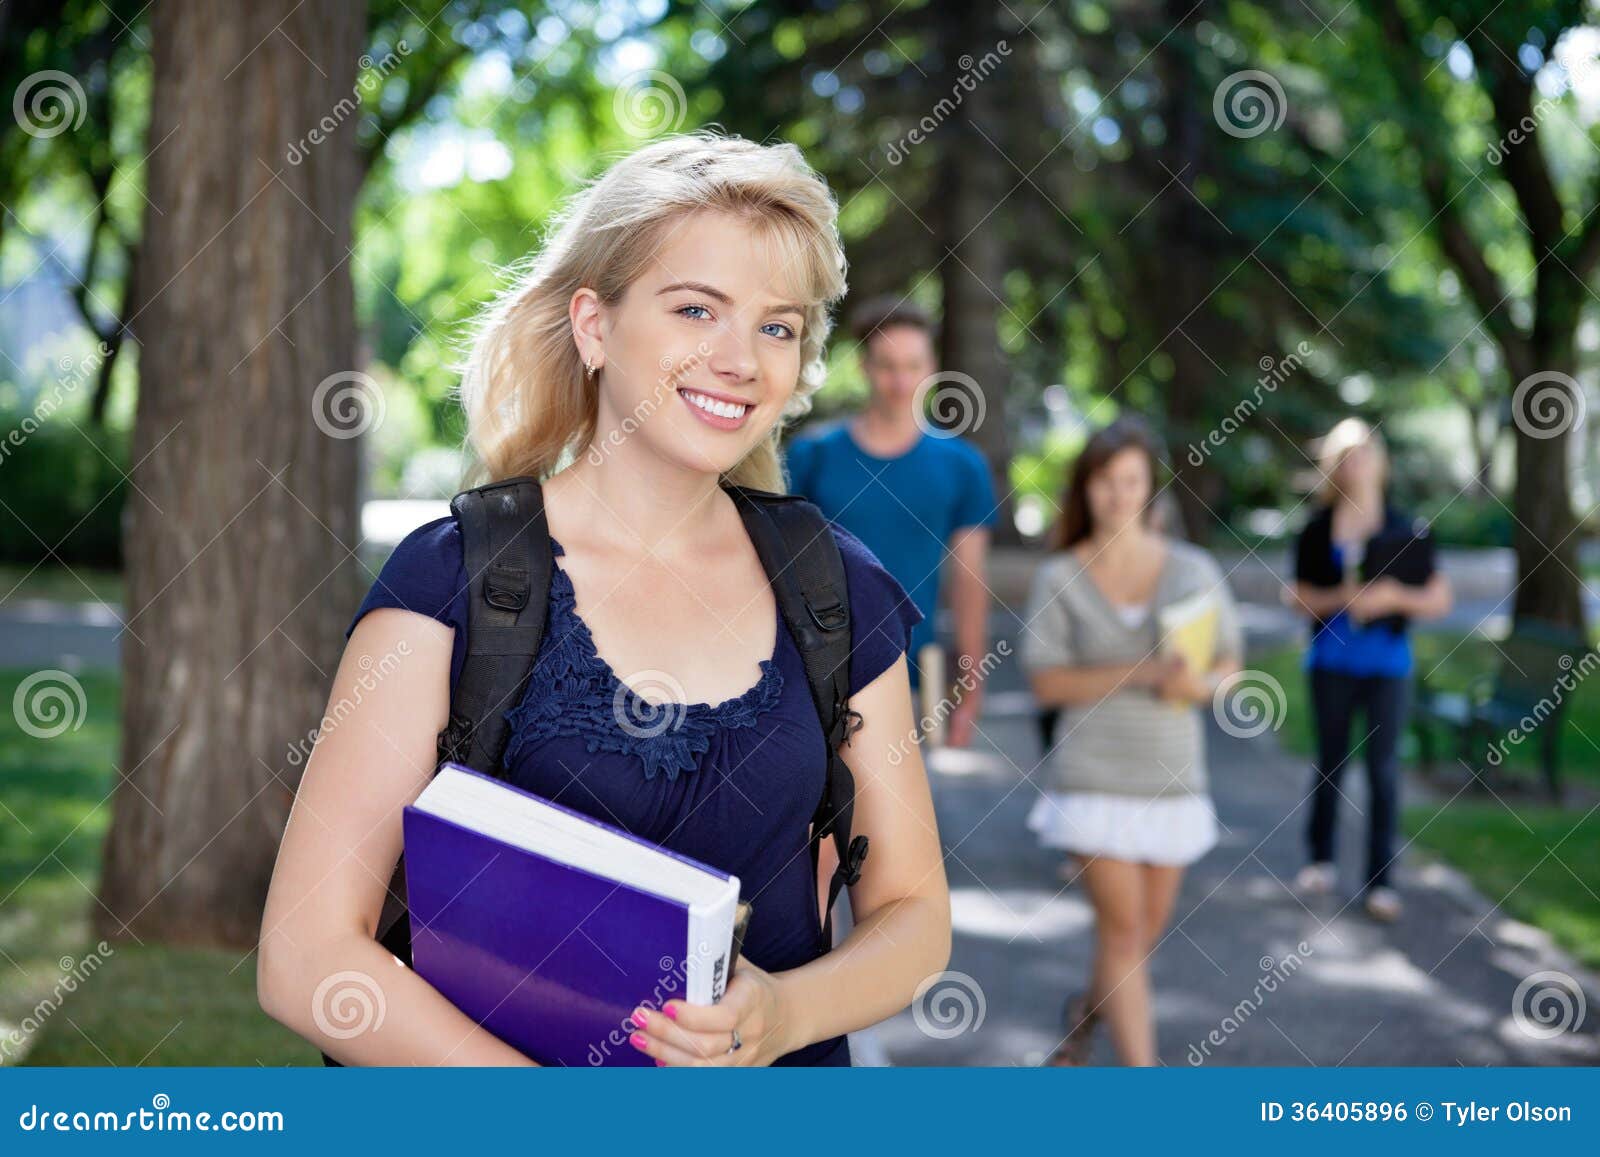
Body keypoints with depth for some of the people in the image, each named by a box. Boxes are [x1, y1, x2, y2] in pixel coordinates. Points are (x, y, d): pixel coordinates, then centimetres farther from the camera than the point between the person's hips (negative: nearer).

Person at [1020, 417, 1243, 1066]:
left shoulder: (1195, 571, 1)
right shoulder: (1059, 579, -3)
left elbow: (1230, 662, 9)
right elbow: (1046, 682, -8)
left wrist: (1202, 684, -15)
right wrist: (1138, 673, -20)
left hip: (1173, 778, 3)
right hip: (1094, 779, -3)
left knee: (1147, 930, 12)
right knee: (1121, 924, -9)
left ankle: (1085, 1011, 42)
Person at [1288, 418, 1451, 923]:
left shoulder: (1406, 529, -2)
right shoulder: (1317, 531, 0)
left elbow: (1439, 600, -1)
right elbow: (1300, 597, 3)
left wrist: (1394, 595, -18)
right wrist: (1341, 598, -16)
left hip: (1387, 663, -1)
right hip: (1332, 659, 1)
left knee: (1383, 768, -3)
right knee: (1330, 762, 12)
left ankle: (1381, 881, 2)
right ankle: (1321, 860, 28)